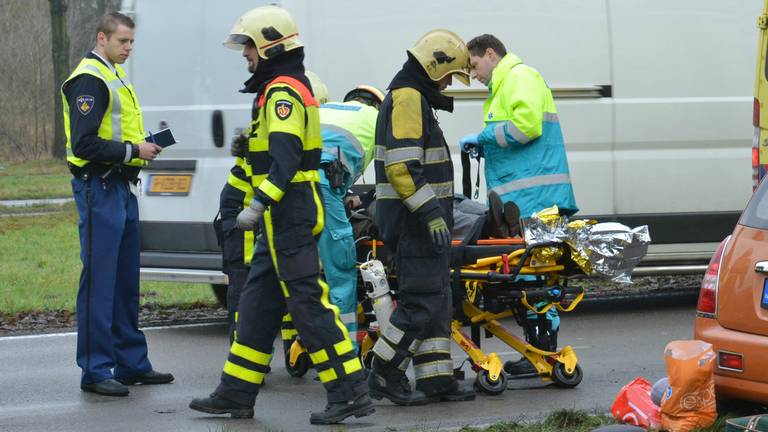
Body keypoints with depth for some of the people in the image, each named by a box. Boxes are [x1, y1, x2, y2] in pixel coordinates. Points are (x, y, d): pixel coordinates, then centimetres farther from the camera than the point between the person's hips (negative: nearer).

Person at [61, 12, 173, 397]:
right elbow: (85, 144, -20)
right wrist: (133, 150, -17)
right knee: (99, 281, -8)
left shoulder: (116, 76, 19)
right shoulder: (89, 80, -13)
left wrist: (144, 145, 9)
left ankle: (131, 363, 21)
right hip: (99, 188, -10)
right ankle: (95, 371, -5)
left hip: (121, 187, 10)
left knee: (126, 281, 14)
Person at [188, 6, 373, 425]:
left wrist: (258, 205, -29)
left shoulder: (282, 92, -14)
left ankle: (349, 392, -11)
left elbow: (285, 158, -25)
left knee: (308, 302, -10)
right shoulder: (290, 88, 19)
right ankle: (236, 393, 18)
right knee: (257, 303, 13)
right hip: (287, 215, 11)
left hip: (289, 215, -11)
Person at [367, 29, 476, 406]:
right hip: (414, 221, -11)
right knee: (420, 302, -10)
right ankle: (384, 375, -5)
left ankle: (435, 378, 11)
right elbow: (401, 166, -23)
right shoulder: (408, 98, -14)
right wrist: (430, 212, -26)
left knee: (436, 302, 10)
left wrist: (436, 211, 27)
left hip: (422, 221, 11)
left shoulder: (413, 98, 20)